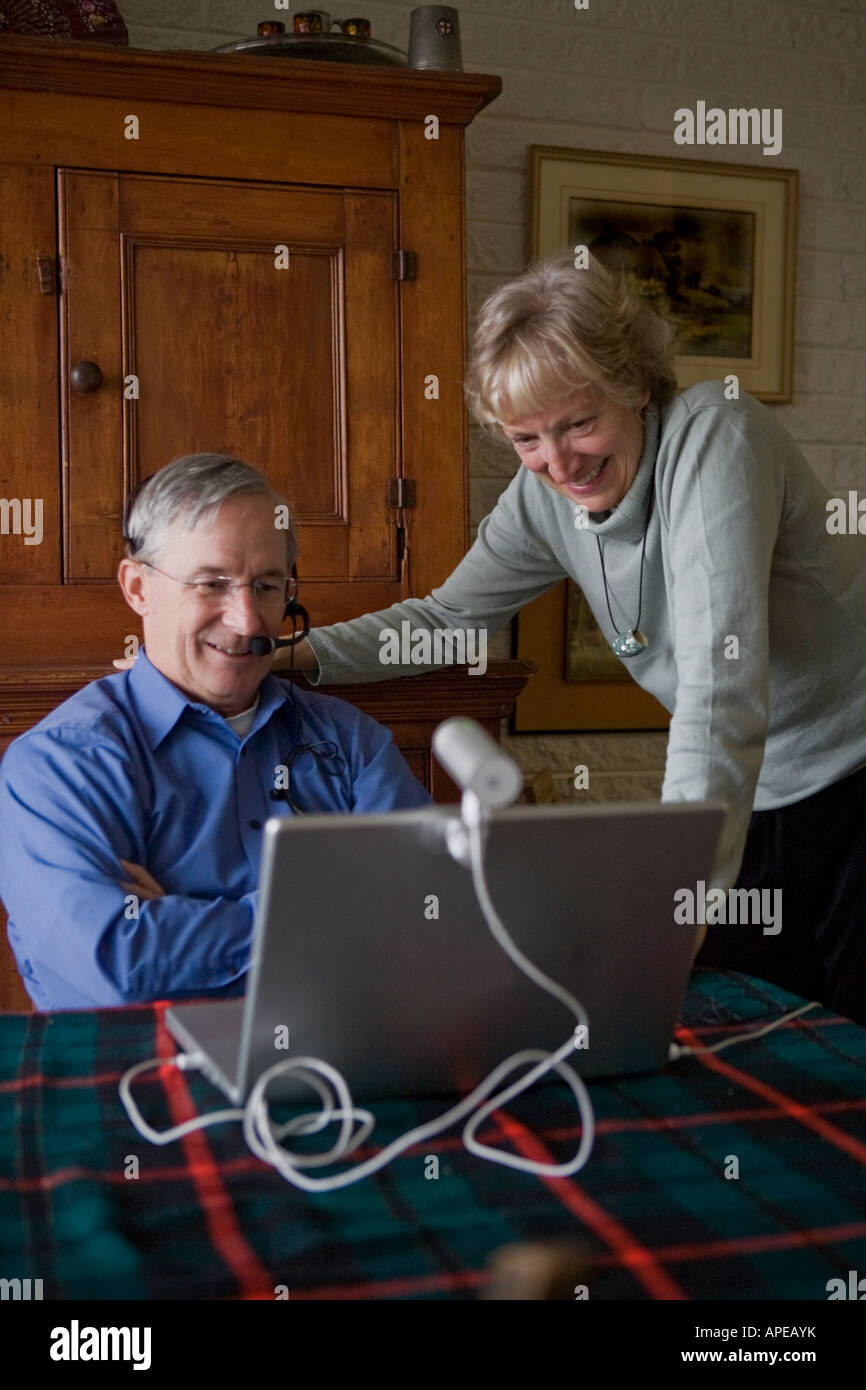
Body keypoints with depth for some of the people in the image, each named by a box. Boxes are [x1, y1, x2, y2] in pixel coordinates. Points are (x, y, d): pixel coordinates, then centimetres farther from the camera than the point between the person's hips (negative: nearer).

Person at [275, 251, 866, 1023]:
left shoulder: (712, 434, -25)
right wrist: (298, 655, -6)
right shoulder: (545, 496, -5)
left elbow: (721, 684, -34)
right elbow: (446, 618, 9)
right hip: (761, 796, 5)